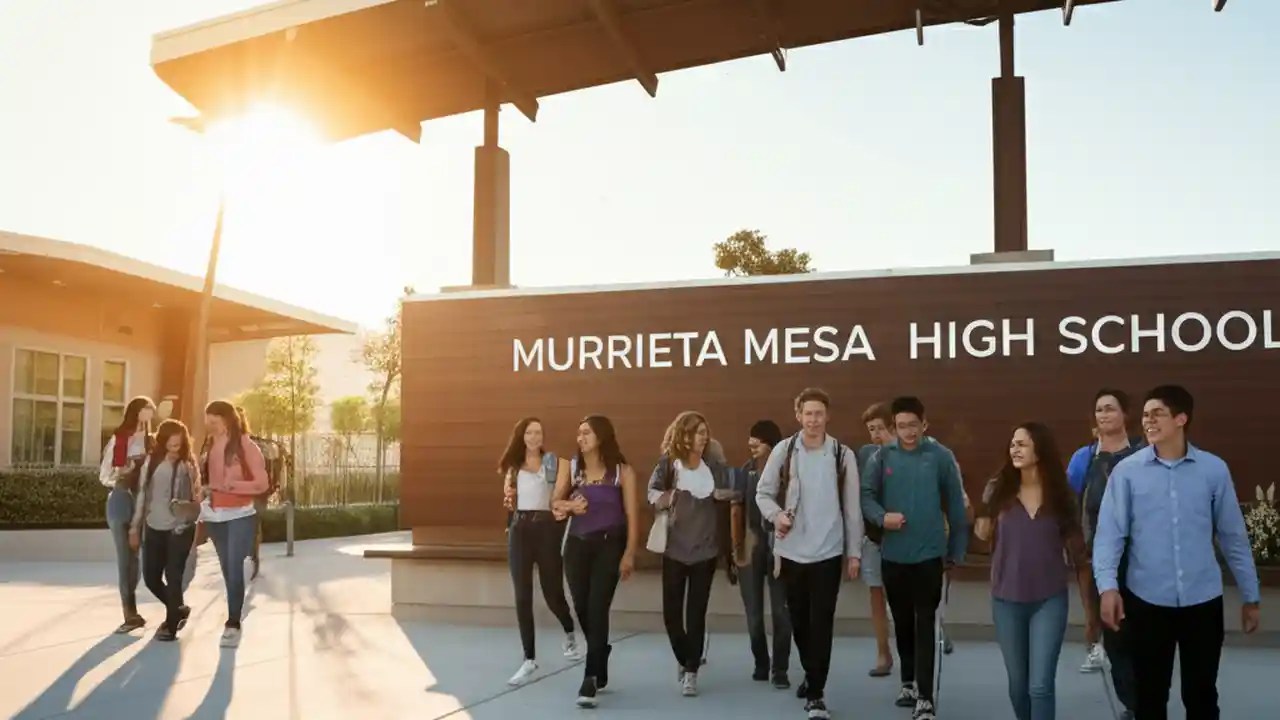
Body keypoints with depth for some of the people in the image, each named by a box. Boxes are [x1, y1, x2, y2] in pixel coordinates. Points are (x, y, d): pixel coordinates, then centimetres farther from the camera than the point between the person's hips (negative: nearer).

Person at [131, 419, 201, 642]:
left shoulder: (188, 463, -5)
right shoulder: (152, 460, 4)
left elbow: (197, 496, -1)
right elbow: (142, 493, 9)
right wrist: (135, 525, 10)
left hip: (179, 529, -4)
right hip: (154, 528, 4)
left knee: (173, 577, -2)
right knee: (150, 577, 8)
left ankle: (171, 625, 13)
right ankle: (178, 609, 32)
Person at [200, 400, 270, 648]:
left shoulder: (246, 446, -9)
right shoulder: (213, 446, 8)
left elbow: (262, 484, -10)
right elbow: (212, 479, 17)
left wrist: (232, 485, -21)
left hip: (240, 516, -5)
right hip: (215, 517, 5)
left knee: (234, 569, -11)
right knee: (227, 571, 8)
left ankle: (233, 624, -7)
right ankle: (234, 621, 16)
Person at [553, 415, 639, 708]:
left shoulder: (622, 471, -6)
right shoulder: (570, 467, 3)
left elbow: (631, 514, -6)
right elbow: (555, 502, 7)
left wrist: (629, 553, -11)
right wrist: (569, 505, -16)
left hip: (609, 544, -4)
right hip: (577, 544, 4)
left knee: (597, 609, -10)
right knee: (582, 608, 9)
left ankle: (591, 679, -7)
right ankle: (599, 668, 30)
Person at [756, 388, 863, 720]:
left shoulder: (843, 455, -2)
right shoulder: (783, 450, -1)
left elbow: (852, 507, 2)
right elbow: (763, 492, 4)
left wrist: (854, 551, 2)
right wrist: (775, 515, -17)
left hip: (828, 552, -2)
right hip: (791, 551, 2)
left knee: (821, 624, -3)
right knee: (798, 620, 16)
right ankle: (811, 675, 39)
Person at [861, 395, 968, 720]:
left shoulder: (941, 457, -5)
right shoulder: (882, 457, -1)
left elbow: (955, 505, 1)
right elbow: (866, 496, -1)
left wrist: (956, 550, 3)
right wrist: (882, 517, -22)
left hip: (929, 554, -3)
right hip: (892, 554, 3)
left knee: (925, 624, -5)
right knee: (902, 622, 16)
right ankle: (909, 682, 33)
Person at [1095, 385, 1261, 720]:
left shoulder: (1214, 469, 0)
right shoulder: (1127, 471, -4)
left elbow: (1233, 536, 6)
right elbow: (1109, 533, -8)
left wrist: (1250, 596, 9)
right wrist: (1108, 586, -22)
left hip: (1203, 601, 1)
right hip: (1147, 601, -1)